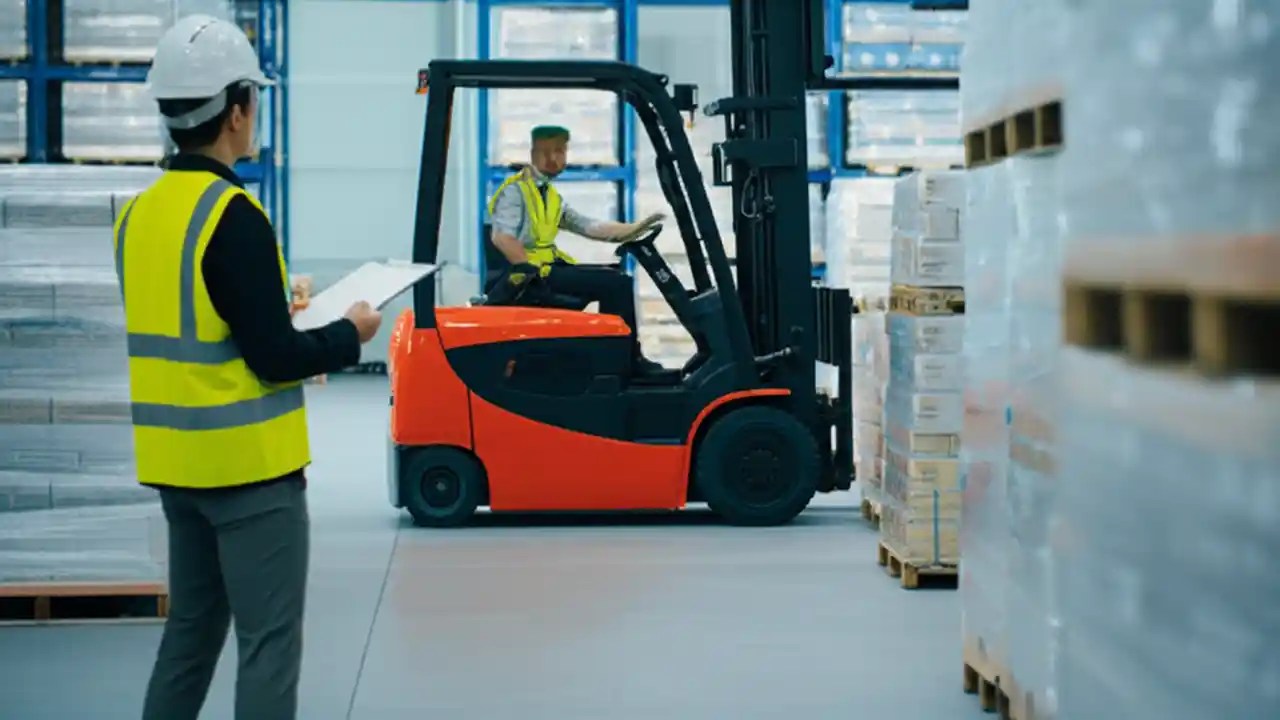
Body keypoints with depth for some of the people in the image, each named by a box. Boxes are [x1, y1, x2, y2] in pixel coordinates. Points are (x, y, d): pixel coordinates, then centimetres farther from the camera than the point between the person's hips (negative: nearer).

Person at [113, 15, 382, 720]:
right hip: (248, 464, -8)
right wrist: (349, 334, -2)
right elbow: (273, 358, -19)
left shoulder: (139, 213, 6)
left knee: (190, 628, 19)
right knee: (268, 643, -2)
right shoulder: (232, 214, -18)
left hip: (179, 462, 8)